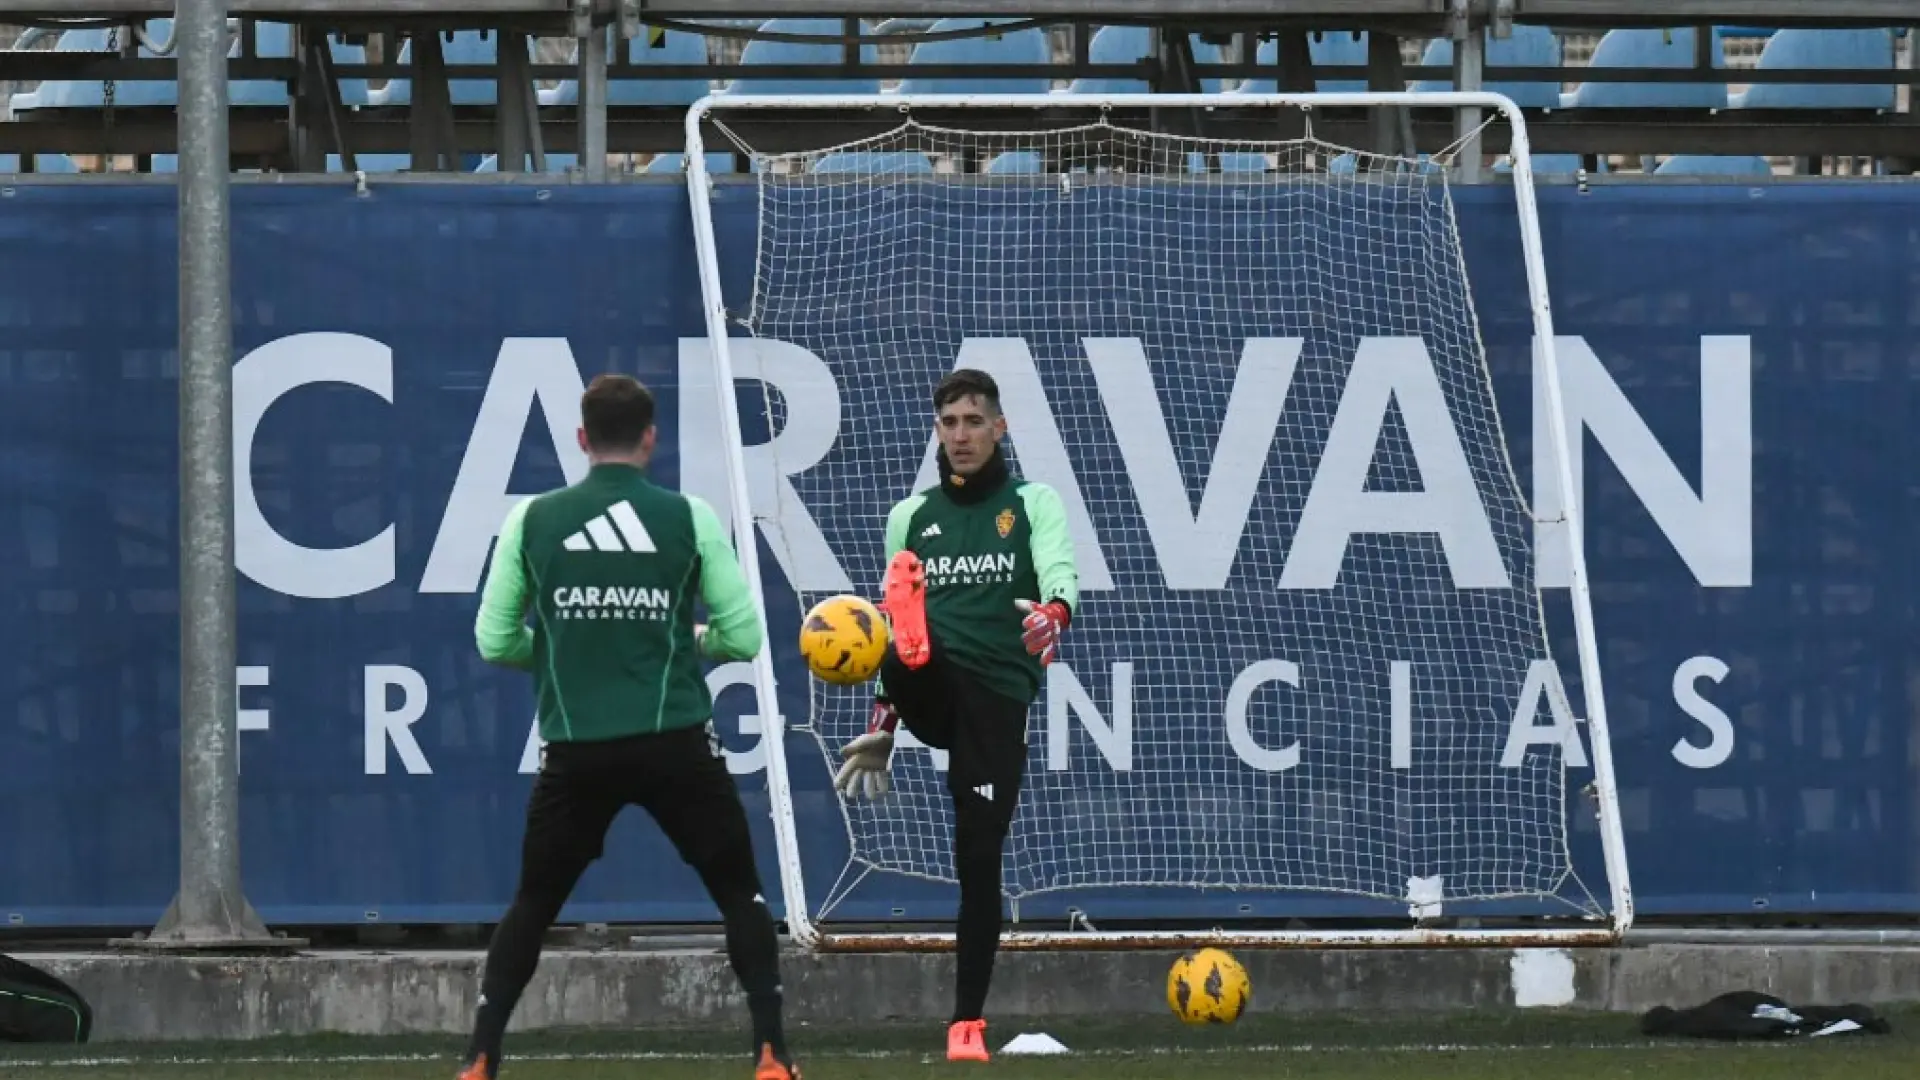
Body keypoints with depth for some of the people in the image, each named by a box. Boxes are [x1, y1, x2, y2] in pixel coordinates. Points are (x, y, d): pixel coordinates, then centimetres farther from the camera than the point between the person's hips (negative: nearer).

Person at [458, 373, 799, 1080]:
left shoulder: (532, 520, 3)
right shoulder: (689, 519, -1)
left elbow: (494, 641, 7)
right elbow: (743, 637, 2)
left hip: (576, 750, 1)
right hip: (676, 744, -1)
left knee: (533, 906, 17)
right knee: (740, 895, 14)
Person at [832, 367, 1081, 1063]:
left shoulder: (1034, 504, 8)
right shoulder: (911, 516, 17)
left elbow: (1060, 571, -13)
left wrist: (1055, 614, -37)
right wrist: (881, 725, 16)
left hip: (998, 694, -2)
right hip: (929, 689, 2)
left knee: (979, 857, -4)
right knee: (911, 642, -34)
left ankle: (968, 1024, 3)